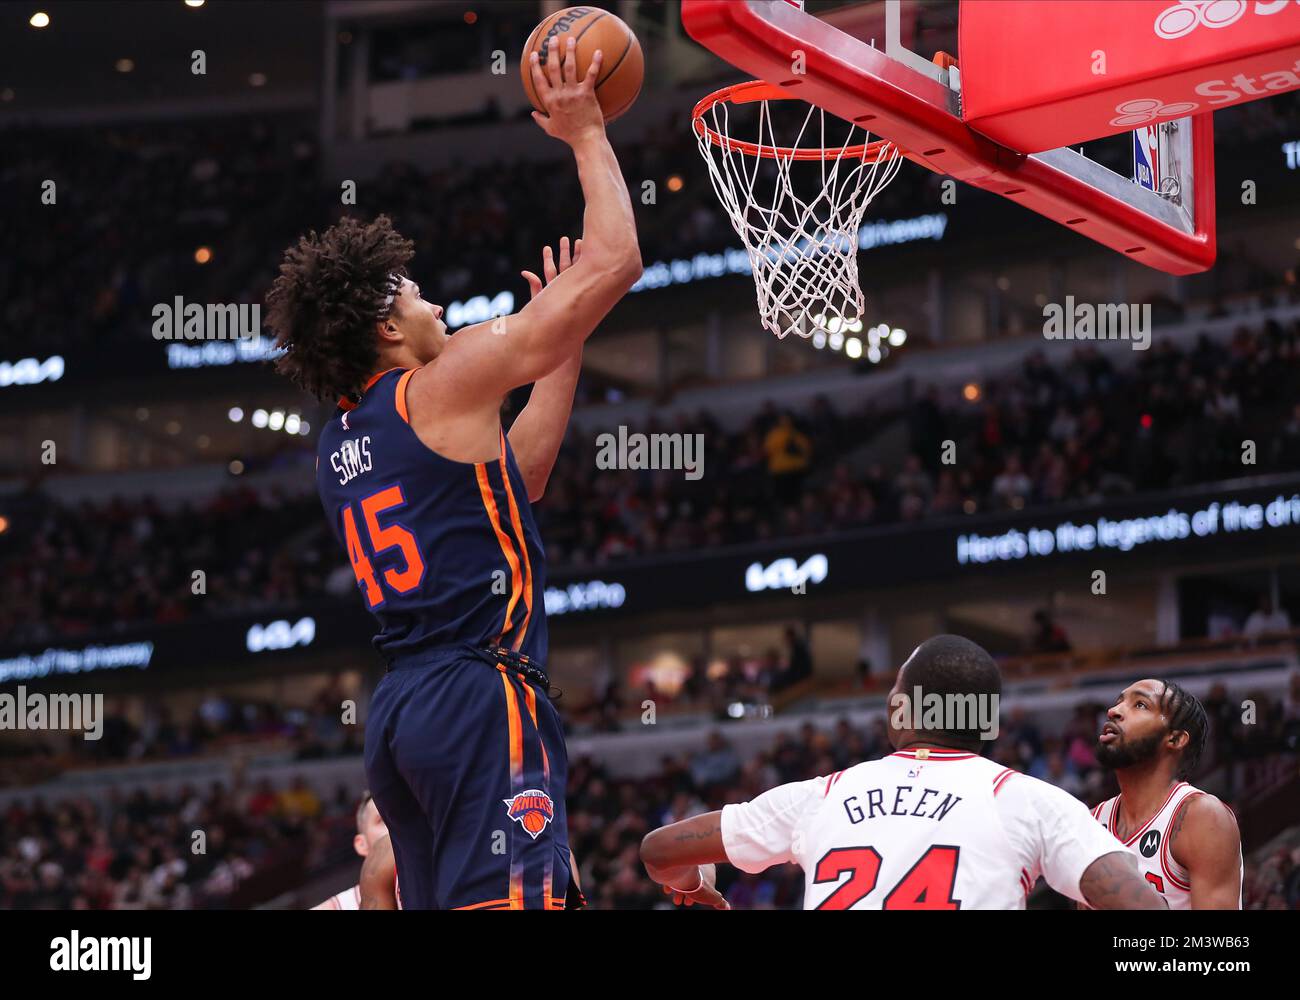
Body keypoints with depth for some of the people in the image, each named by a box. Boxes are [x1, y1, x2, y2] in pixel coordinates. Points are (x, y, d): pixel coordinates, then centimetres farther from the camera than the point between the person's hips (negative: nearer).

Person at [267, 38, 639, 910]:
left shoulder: (339, 442, 20)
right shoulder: (444, 385, -4)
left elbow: (514, 477, 31)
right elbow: (615, 260, -4)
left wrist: (563, 351, 31)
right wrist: (586, 135, 8)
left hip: (403, 708, 9)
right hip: (483, 700, -9)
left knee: (440, 905, 9)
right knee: (510, 898, -17)